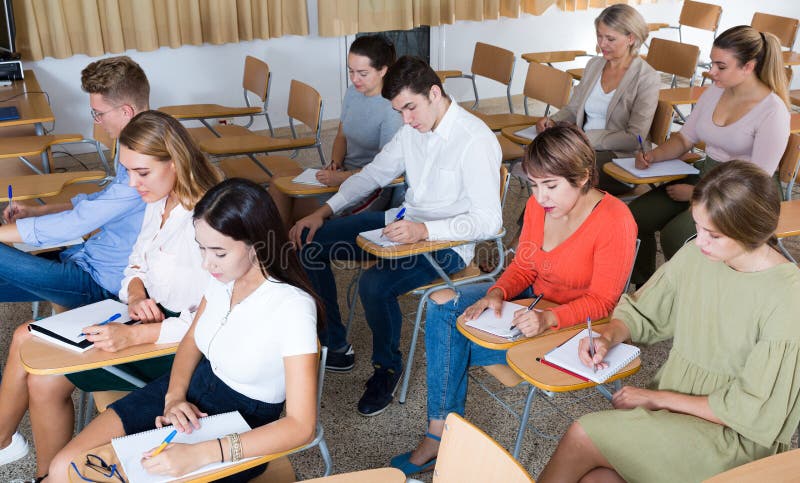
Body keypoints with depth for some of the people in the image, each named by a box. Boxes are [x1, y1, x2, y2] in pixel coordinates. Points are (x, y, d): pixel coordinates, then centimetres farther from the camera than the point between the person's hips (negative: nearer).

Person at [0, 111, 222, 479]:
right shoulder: (159, 200, 0)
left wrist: (133, 335, -32)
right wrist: (136, 294, -7)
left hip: (180, 344, -9)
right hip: (150, 312, 9)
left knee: (47, 379, -12)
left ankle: (48, 475, 16)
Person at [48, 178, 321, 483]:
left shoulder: (293, 308, -27)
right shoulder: (223, 277, -8)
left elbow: (301, 426, -29)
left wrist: (200, 454, -35)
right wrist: (175, 395, -9)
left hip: (242, 433, -6)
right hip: (192, 392, 6)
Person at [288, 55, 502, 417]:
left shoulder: (476, 140, -21)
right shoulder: (413, 129, 3)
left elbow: (488, 221, -25)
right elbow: (373, 173, 14)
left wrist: (424, 231, -35)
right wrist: (324, 212, 3)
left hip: (447, 242, -8)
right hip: (403, 223, 9)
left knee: (374, 284, -32)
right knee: (310, 240, 2)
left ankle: (387, 366, 0)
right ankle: (333, 342, 13)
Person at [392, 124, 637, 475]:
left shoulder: (614, 221, -24)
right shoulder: (539, 205, -5)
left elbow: (601, 301, -20)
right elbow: (523, 267, 5)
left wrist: (548, 319, -35)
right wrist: (497, 293, -16)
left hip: (575, 325, -8)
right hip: (534, 297, 8)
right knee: (441, 305, -7)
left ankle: (442, 433, 2)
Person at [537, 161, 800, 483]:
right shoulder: (694, 256, -3)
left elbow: (754, 412, -17)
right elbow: (640, 313, 11)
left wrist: (657, 398, -15)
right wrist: (608, 335, -11)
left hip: (736, 438, -5)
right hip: (671, 407, 5)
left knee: (582, 435, -22)